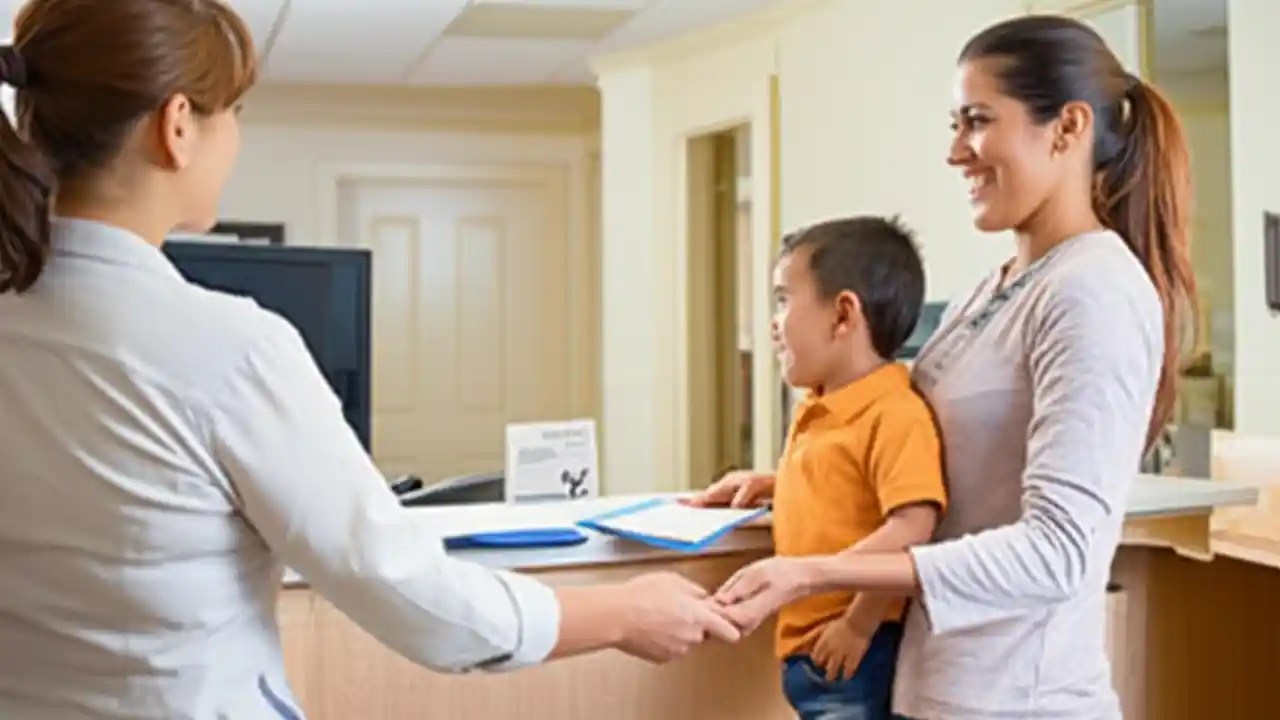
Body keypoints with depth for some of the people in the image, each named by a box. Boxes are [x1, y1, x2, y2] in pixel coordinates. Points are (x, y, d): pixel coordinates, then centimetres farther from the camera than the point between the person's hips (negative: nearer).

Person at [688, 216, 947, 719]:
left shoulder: (895, 413, -18)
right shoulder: (818, 411, 12)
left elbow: (912, 527, -26)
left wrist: (859, 625, -23)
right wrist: (767, 485, 16)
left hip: (857, 656, -9)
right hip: (807, 652, 9)